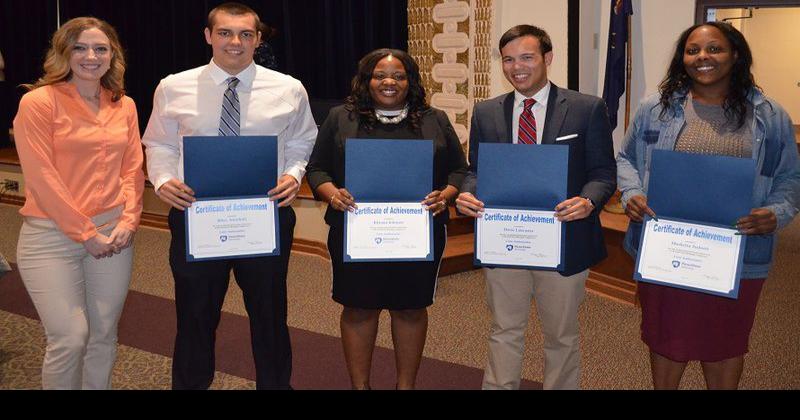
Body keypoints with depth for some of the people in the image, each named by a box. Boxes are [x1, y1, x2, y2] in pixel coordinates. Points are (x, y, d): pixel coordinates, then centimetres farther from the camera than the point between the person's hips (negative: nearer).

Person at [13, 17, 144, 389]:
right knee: (70, 338, -6)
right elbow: (41, 176, -11)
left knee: (104, 334, 10)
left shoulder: (124, 106, 8)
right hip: (52, 235, -4)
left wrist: (128, 222, -5)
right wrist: (84, 233, -12)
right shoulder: (38, 102, -7)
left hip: (112, 233, 5)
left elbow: (133, 168, 9)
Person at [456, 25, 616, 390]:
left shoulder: (588, 109, -3)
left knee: (561, 335, 15)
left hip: (563, 242, -2)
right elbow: (475, 170, 8)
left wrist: (588, 201, -24)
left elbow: (603, 171, -3)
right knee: (504, 331, 15)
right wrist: (467, 195, -14)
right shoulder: (485, 113, 5)